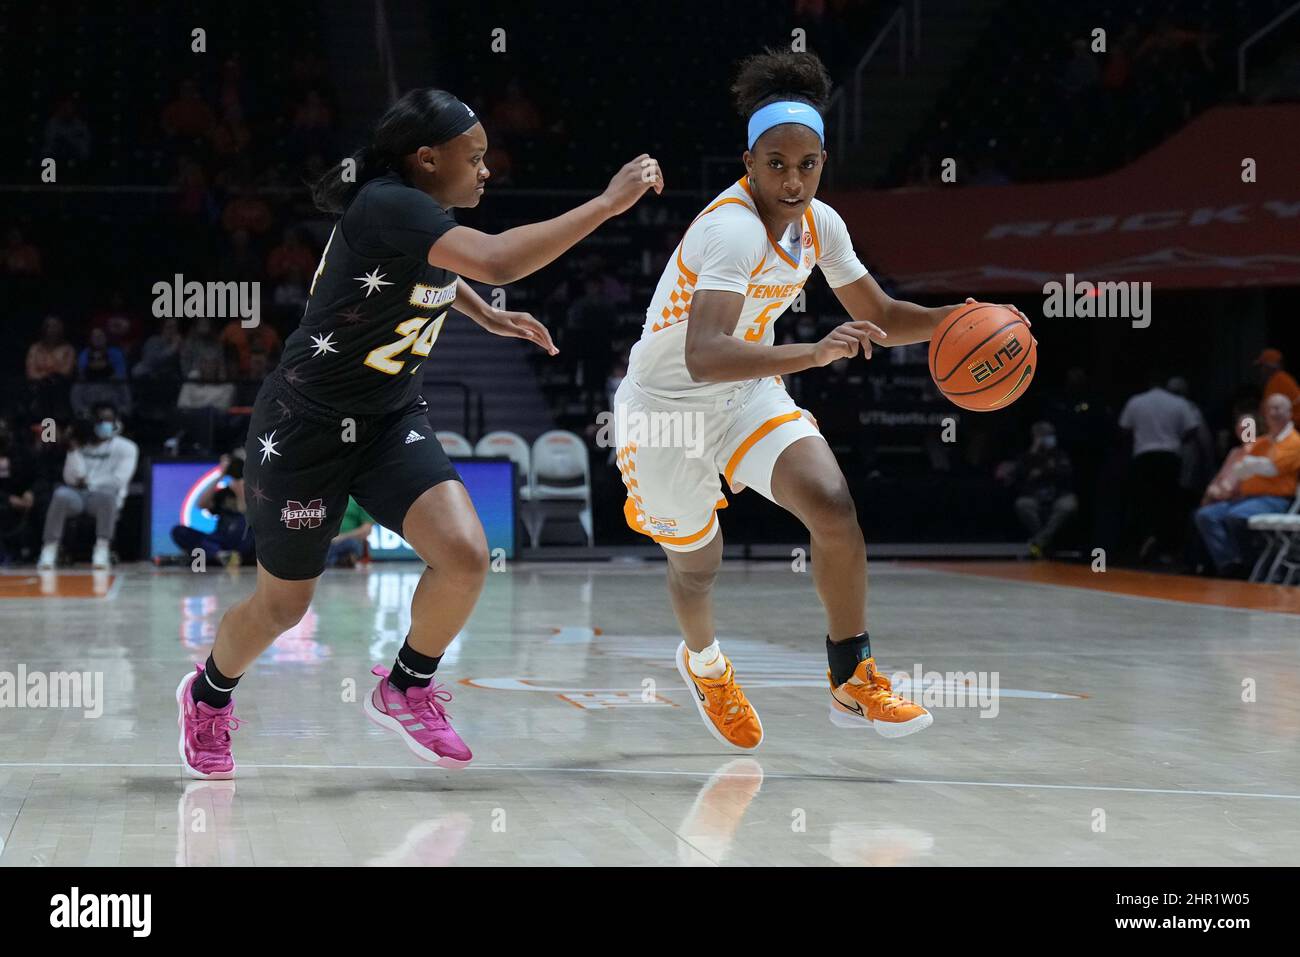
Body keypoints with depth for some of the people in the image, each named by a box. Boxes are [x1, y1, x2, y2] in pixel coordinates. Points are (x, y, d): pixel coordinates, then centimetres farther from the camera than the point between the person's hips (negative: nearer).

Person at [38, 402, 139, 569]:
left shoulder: (126, 448, 6)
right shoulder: (81, 445, 14)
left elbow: (119, 480, -5)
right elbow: (72, 479, 2)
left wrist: (90, 484, -4)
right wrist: (75, 451, -7)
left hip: (105, 497, -2)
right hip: (78, 495, 2)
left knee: (106, 493, -39)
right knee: (61, 494, -32)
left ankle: (102, 550, -34)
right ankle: (49, 550, -31)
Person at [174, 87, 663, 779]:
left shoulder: (423, 212, 1)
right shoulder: (385, 206, -25)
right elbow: (496, 261, -41)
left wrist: (486, 314, 15)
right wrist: (609, 201, -35)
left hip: (390, 422, 7)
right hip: (304, 429, -7)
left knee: (465, 554, -16)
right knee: (282, 604, 9)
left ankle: (406, 689, 10)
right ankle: (207, 696, 41)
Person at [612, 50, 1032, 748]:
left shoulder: (819, 224, -5)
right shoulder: (733, 229, -30)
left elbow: (878, 317, 9)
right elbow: (703, 356, -44)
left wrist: (956, 319, -10)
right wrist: (814, 353, -55)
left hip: (748, 394, 6)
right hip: (666, 407, -6)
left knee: (834, 507, -17)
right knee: (696, 563, 11)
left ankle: (851, 682, -3)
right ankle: (704, 665, 47)